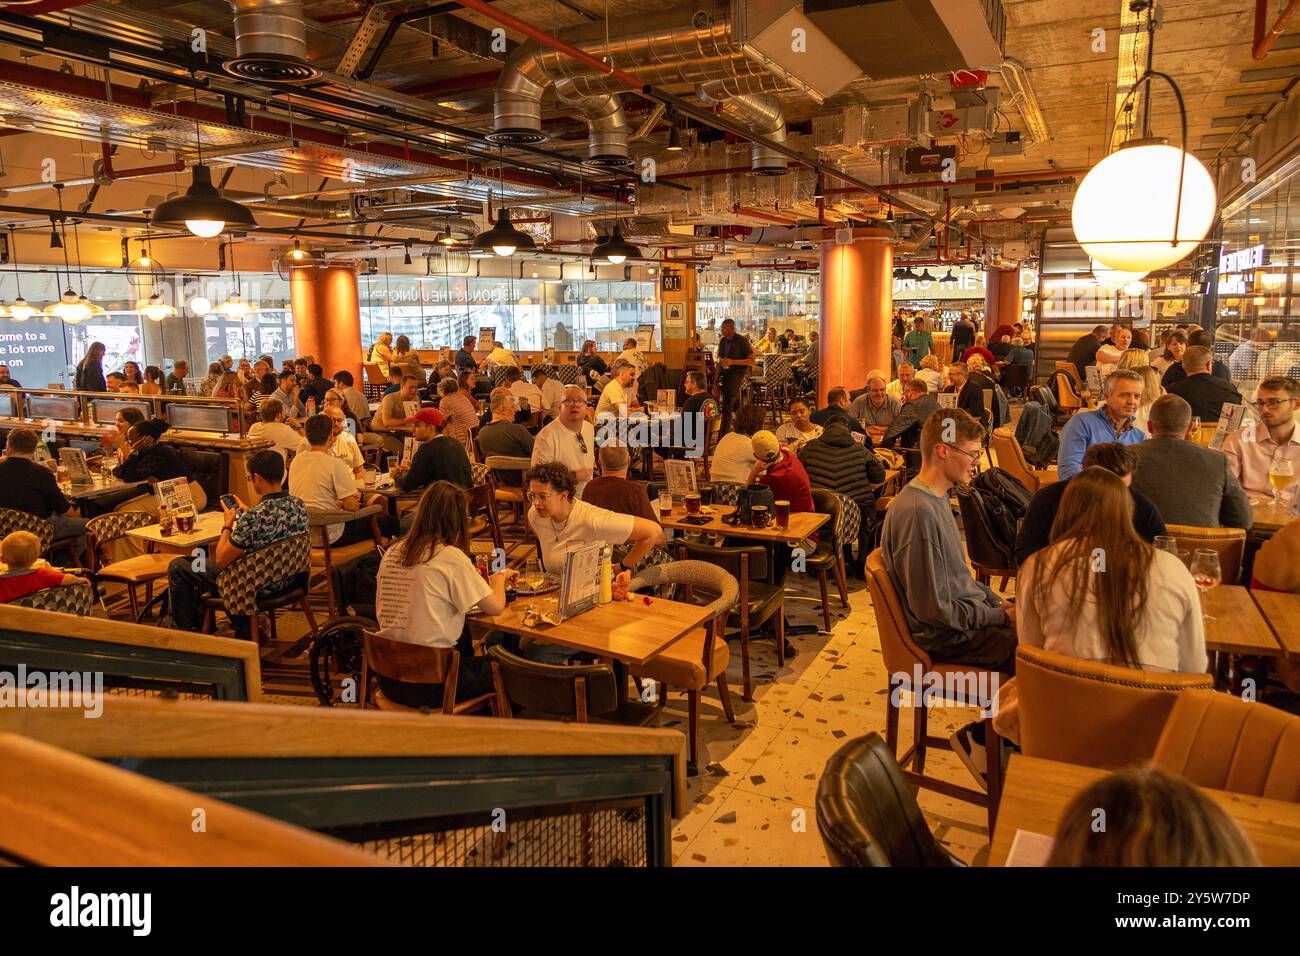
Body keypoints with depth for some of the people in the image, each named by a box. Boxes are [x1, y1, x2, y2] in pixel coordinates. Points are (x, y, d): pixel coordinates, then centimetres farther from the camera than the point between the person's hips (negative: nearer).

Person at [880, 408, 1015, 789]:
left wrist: (997, 601, 6)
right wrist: (999, 617, -14)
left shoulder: (938, 499, 8)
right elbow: (934, 607, -24)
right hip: (944, 637, -10)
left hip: (966, 614, 10)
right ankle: (981, 738, 4)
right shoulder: (918, 512, -25)